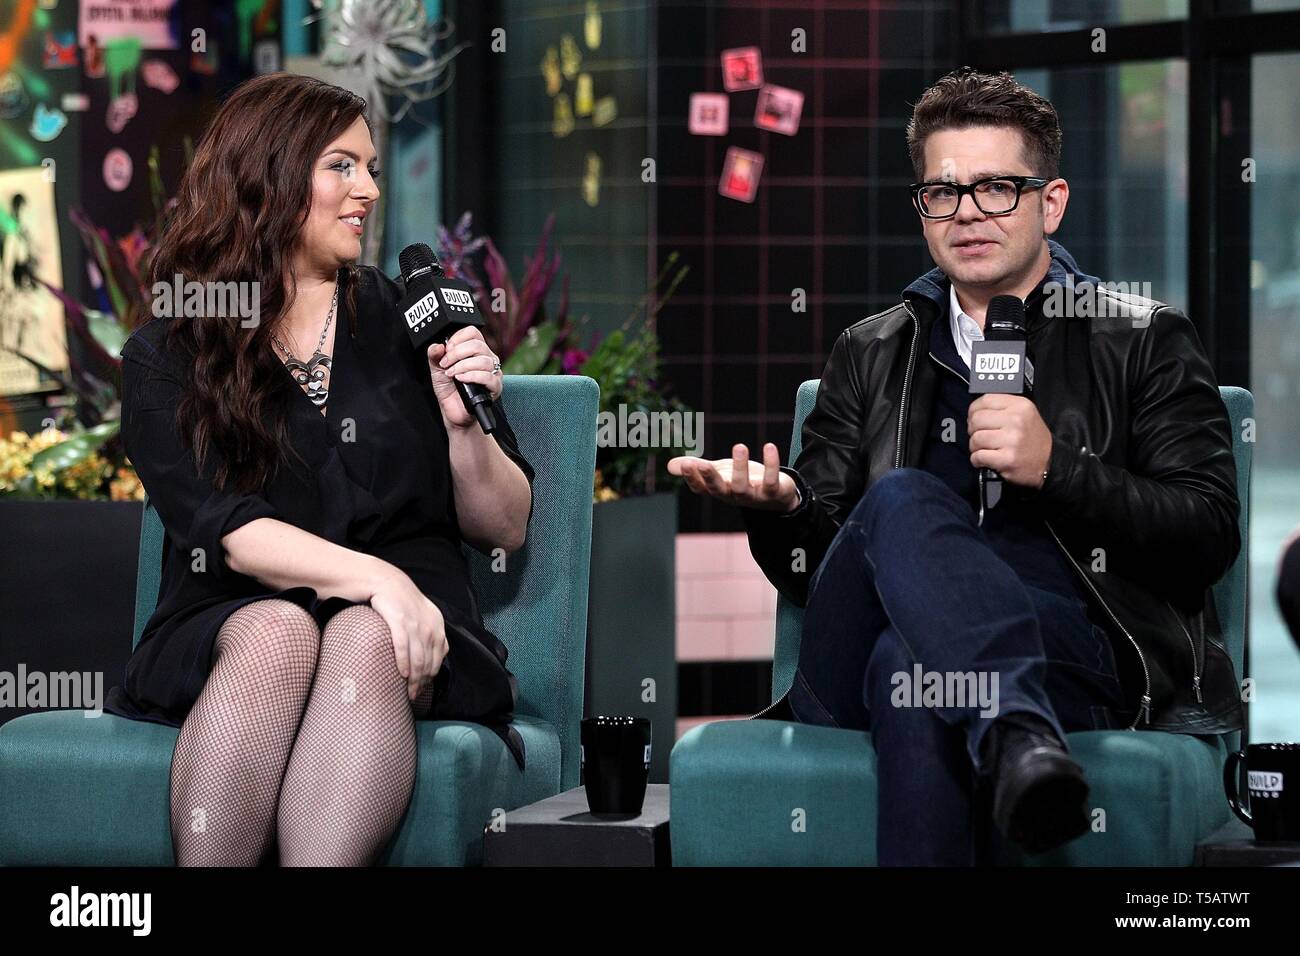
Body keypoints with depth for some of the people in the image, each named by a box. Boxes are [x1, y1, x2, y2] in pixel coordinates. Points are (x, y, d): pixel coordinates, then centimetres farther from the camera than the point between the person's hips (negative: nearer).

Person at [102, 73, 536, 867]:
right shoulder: (166, 356, 7)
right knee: (277, 634, -34)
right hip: (226, 626, -1)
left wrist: (462, 424, -5)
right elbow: (222, 528, -8)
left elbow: (506, 531, 14)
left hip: (404, 632, 1)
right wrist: (374, 577, -23)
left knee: (363, 642, -33)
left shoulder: (409, 325, 12)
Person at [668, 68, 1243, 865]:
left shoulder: (1145, 341, 15)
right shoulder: (872, 355, 25)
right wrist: (779, 507, -6)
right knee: (901, 499, -33)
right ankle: (1017, 736, -51)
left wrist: (1056, 470, -11)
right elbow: (808, 565, 19)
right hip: (851, 670, 3)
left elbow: (1210, 538, 4)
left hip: (1069, 644, -3)